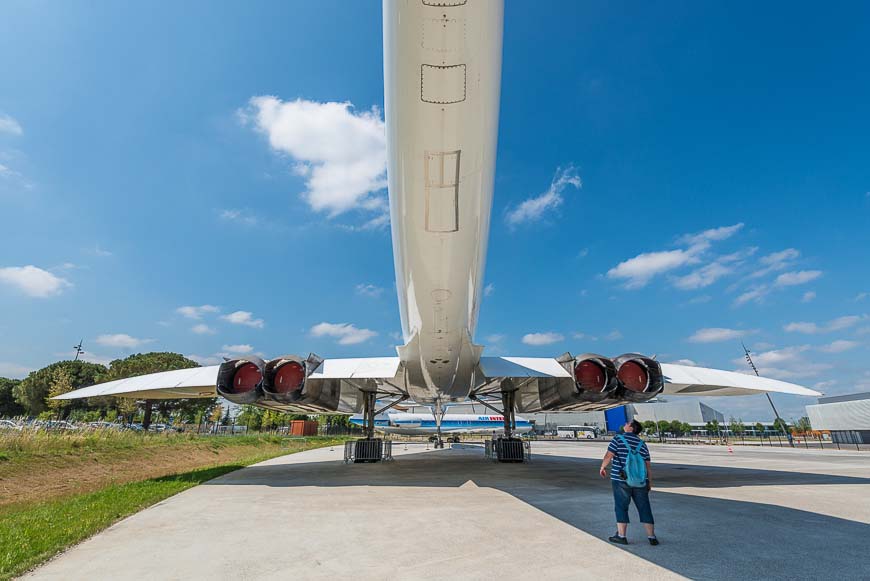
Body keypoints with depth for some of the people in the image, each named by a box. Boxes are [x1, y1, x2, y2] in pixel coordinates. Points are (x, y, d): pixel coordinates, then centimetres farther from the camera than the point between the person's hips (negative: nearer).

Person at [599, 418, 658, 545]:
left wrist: (602, 467, 5)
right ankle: (651, 537, 16)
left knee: (621, 507, 5)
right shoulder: (642, 444, 8)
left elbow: (608, 456, -11)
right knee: (644, 508, 12)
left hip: (621, 479, -4)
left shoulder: (618, 438, -7)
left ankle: (621, 536, 9)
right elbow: (647, 465, 8)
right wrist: (650, 482, 15)